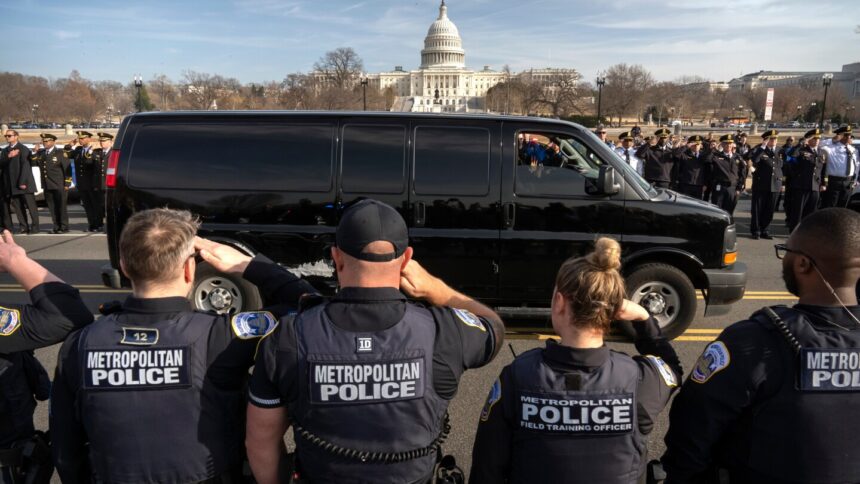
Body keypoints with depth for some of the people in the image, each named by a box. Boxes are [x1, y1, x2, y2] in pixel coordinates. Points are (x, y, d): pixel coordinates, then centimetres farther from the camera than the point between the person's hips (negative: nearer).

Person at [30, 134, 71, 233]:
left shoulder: (60, 153, -2)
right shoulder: (40, 153, 14)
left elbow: (67, 169, -5)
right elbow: (33, 163, 8)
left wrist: (67, 184, -10)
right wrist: (34, 152, -3)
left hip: (59, 186, -5)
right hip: (47, 186, 5)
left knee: (61, 207, -1)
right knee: (52, 207, 7)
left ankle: (64, 227, 6)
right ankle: (56, 227, 13)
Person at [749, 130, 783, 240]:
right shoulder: (759, 149, -4)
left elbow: (781, 166, 16)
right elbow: (754, 159, -25)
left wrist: (781, 183, 12)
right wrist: (763, 147, -24)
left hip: (775, 185, 4)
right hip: (761, 184, -4)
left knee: (769, 210, 6)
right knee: (757, 209, 3)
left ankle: (765, 231, 16)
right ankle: (755, 231, 12)